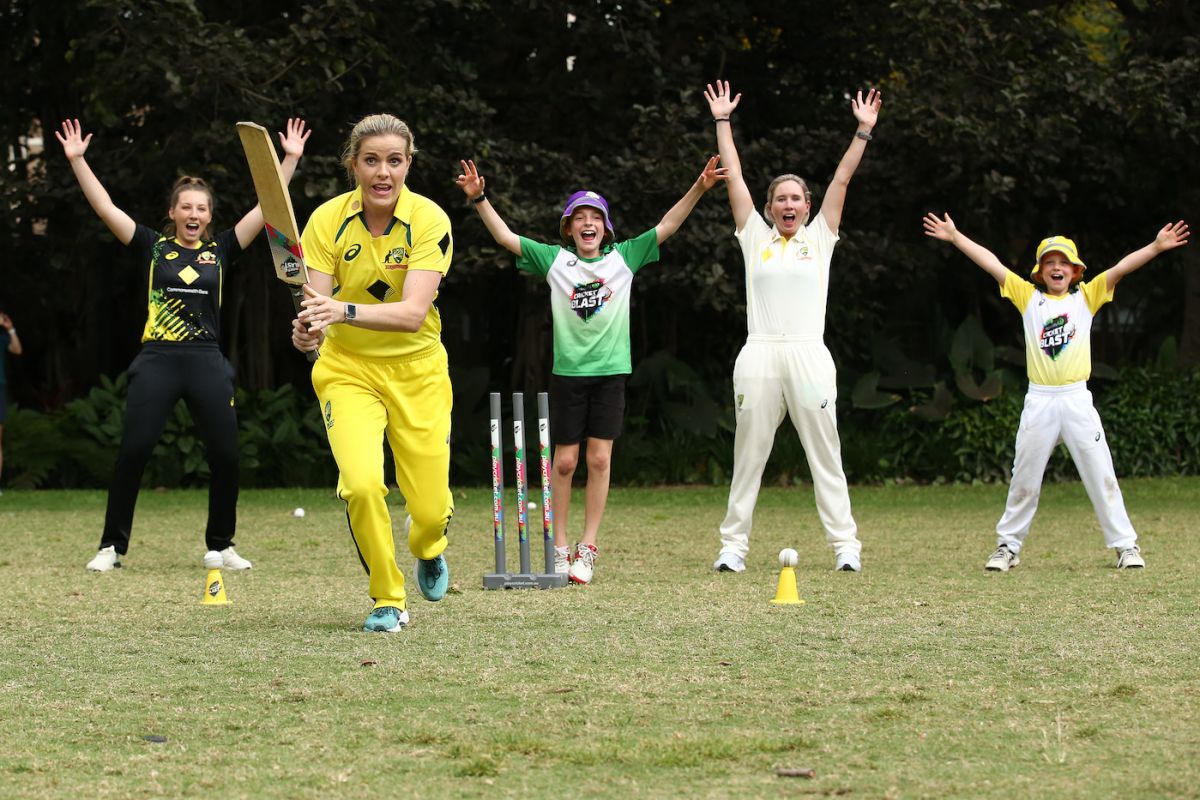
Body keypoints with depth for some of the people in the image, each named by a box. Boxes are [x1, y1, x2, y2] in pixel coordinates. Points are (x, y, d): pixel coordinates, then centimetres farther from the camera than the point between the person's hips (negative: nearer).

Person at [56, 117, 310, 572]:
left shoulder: (221, 250, 9)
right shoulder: (153, 247, 6)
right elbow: (104, 207, 1)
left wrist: (291, 159, 2)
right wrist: (76, 160, -6)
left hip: (207, 363, 2)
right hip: (157, 362, -1)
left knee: (225, 456, -1)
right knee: (132, 453, -6)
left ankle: (221, 546, 14)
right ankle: (112, 546, 1)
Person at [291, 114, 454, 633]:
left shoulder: (429, 220, -17)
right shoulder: (328, 220, -12)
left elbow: (413, 312, -28)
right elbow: (316, 307, -16)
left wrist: (344, 311, -43)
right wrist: (307, 330, -39)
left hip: (416, 370, 0)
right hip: (347, 370, 0)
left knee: (430, 510, -1)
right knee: (361, 483, -23)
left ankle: (428, 549, 39)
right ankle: (387, 600, 0)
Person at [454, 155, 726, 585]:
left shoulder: (624, 257, 5)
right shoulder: (554, 260, 4)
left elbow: (668, 225, 4)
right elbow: (505, 236, 1)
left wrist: (699, 188, -6)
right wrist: (479, 198, -10)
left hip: (611, 371, 0)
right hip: (568, 372, 0)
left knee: (600, 458, -2)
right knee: (564, 460, 1)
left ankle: (588, 549, 3)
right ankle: (559, 548, 9)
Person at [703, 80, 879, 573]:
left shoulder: (819, 238, 13)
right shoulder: (755, 237, 12)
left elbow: (842, 179, 10)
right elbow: (734, 177, 14)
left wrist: (863, 130, 7)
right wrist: (722, 123, 14)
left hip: (809, 357, 0)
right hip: (759, 357, 0)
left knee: (826, 456, 0)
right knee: (748, 458, 3)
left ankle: (845, 546, 1)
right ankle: (733, 545, 6)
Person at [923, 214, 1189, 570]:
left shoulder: (1086, 297, 6)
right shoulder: (1029, 297, 7)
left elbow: (1120, 269, -6)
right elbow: (991, 263, 3)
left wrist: (1157, 246, -17)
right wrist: (955, 236, -1)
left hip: (1077, 400, -1)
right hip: (1038, 403, 1)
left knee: (1102, 476, 0)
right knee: (1024, 479, 7)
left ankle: (1125, 545, 6)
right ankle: (1008, 546, 17)